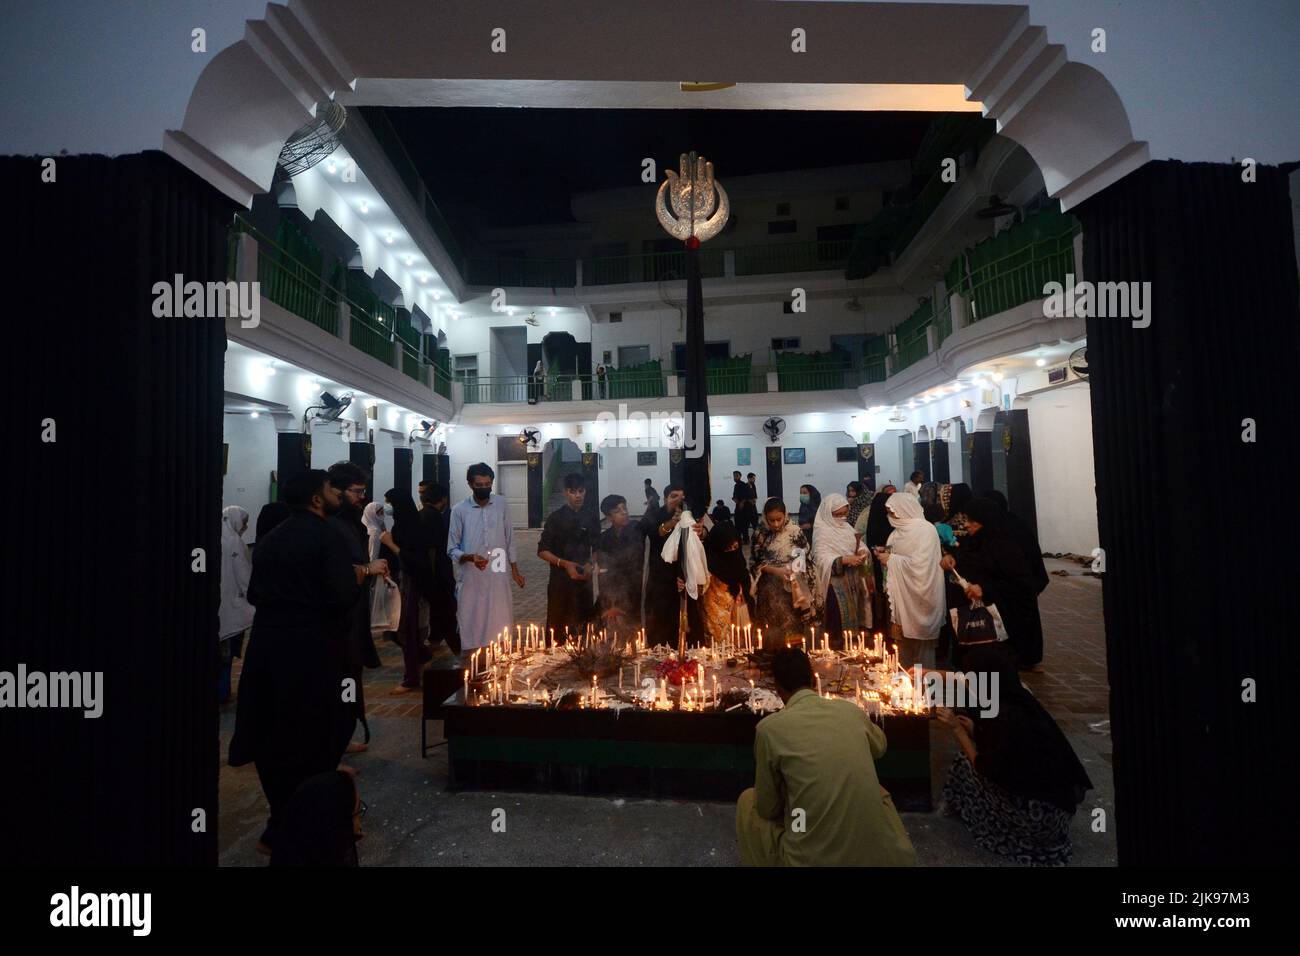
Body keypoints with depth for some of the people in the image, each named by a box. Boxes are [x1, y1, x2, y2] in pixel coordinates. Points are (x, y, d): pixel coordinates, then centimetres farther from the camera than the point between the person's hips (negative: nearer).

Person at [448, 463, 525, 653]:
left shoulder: (501, 504, 2)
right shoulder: (459, 510, -5)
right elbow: (452, 550, -2)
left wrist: (515, 570, 11)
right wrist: (470, 557, -21)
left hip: (498, 579, 2)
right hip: (471, 580, -2)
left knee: (500, 630, 8)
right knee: (471, 630, 4)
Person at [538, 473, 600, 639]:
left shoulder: (591, 518, 7)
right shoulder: (556, 517, -3)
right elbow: (542, 551, -3)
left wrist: (590, 564, -2)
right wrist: (564, 563, -16)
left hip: (584, 580, 3)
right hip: (560, 580, -3)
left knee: (583, 624, 4)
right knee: (557, 626, -2)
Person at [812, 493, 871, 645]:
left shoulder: (847, 527, 11)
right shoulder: (822, 531, -11)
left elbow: (861, 547, 12)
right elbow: (822, 559, -20)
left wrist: (862, 553, -11)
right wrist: (844, 560, -31)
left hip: (852, 581, 7)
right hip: (835, 583, -7)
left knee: (853, 618, 12)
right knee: (838, 624, -6)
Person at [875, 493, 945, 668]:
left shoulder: (924, 530, -12)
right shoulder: (901, 530, 11)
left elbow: (921, 564, -22)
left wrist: (891, 560, -15)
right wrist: (887, 555, 2)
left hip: (918, 598, -7)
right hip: (902, 595, 7)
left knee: (921, 645, 1)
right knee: (902, 643, 9)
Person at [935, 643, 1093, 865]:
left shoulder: (1004, 715, -26)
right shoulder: (1018, 698, -1)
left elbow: (985, 769, -15)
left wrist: (956, 729, -10)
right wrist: (974, 729, 16)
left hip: (1038, 816, -8)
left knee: (963, 760, -4)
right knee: (976, 751, 13)